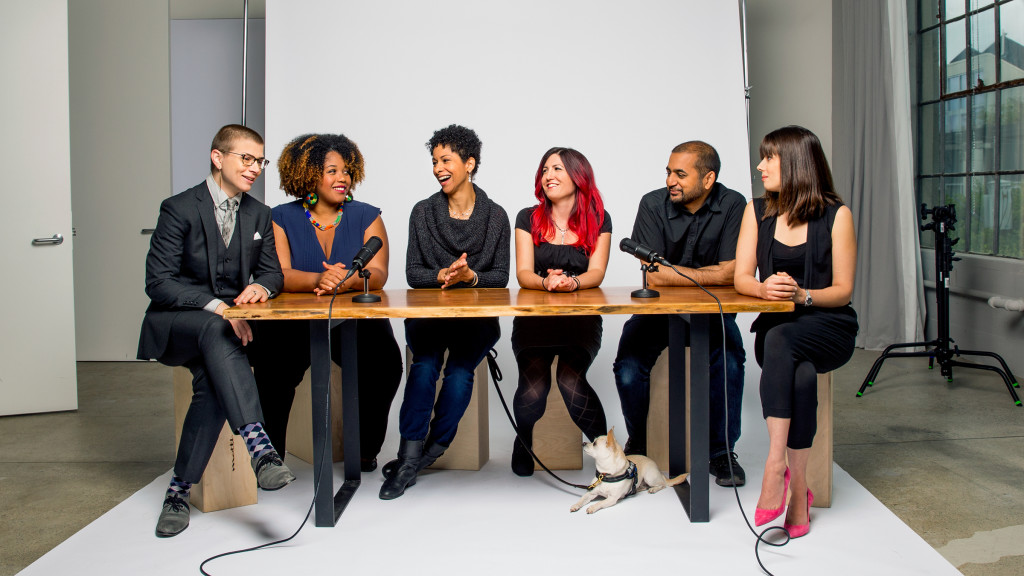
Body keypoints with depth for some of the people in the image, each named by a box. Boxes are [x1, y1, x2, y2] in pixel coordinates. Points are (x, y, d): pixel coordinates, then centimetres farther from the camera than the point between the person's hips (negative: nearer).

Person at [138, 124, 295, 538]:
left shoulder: (258, 215, 11)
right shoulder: (179, 208, -6)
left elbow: (273, 271, 16)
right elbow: (158, 283, -13)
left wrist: (261, 286, -10)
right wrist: (215, 307, -26)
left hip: (227, 320, 4)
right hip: (173, 326, -4)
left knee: (214, 379, -30)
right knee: (215, 331, -39)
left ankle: (179, 490, -21)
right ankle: (258, 447, -52)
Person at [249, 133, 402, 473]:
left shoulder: (366, 217, 8)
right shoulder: (281, 219, 6)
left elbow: (378, 275, -6)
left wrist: (348, 281, -29)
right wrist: (318, 280, -29)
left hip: (357, 321, 1)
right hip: (295, 321, 0)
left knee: (385, 360, -26)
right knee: (273, 365, -29)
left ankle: (365, 451, -5)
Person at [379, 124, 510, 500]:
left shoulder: (496, 216, 5)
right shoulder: (423, 212, 7)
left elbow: (501, 276, 3)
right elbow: (412, 273, 3)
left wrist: (470, 276, -17)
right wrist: (443, 275, -17)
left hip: (477, 317, 0)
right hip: (429, 314, 0)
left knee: (460, 370, -27)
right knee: (426, 362, -28)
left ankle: (425, 453, -14)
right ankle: (410, 457, -25)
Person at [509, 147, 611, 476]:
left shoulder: (598, 220, 8)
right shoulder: (528, 219, 9)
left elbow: (596, 273, -2)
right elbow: (523, 273, 0)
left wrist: (572, 282, -25)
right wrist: (546, 282, -23)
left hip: (581, 318, -1)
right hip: (533, 319, 1)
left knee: (570, 380, -26)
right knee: (533, 387, -22)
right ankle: (523, 443, 10)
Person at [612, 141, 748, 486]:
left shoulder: (733, 206, -8)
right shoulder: (653, 205, -10)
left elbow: (731, 273, -15)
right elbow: (654, 275, -17)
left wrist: (676, 274, -14)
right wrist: (707, 275, -14)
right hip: (657, 307, 0)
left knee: (729, 362, -28)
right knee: (628, 367, -22)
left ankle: (721, 451, -4)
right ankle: (638, 444, 8)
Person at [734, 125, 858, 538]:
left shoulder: (836, 215, -1)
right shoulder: (757, 211, 9)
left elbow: (842, 290, -2)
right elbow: (741, 278, 3)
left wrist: (801, 294, -21)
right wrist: (764, 288, -20)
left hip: (828, 325, -2)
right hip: (775, 326, 2)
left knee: (779, 339, -37)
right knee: (801, 376, -34)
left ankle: (776, 467, -36)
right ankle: (799, 490, -29)